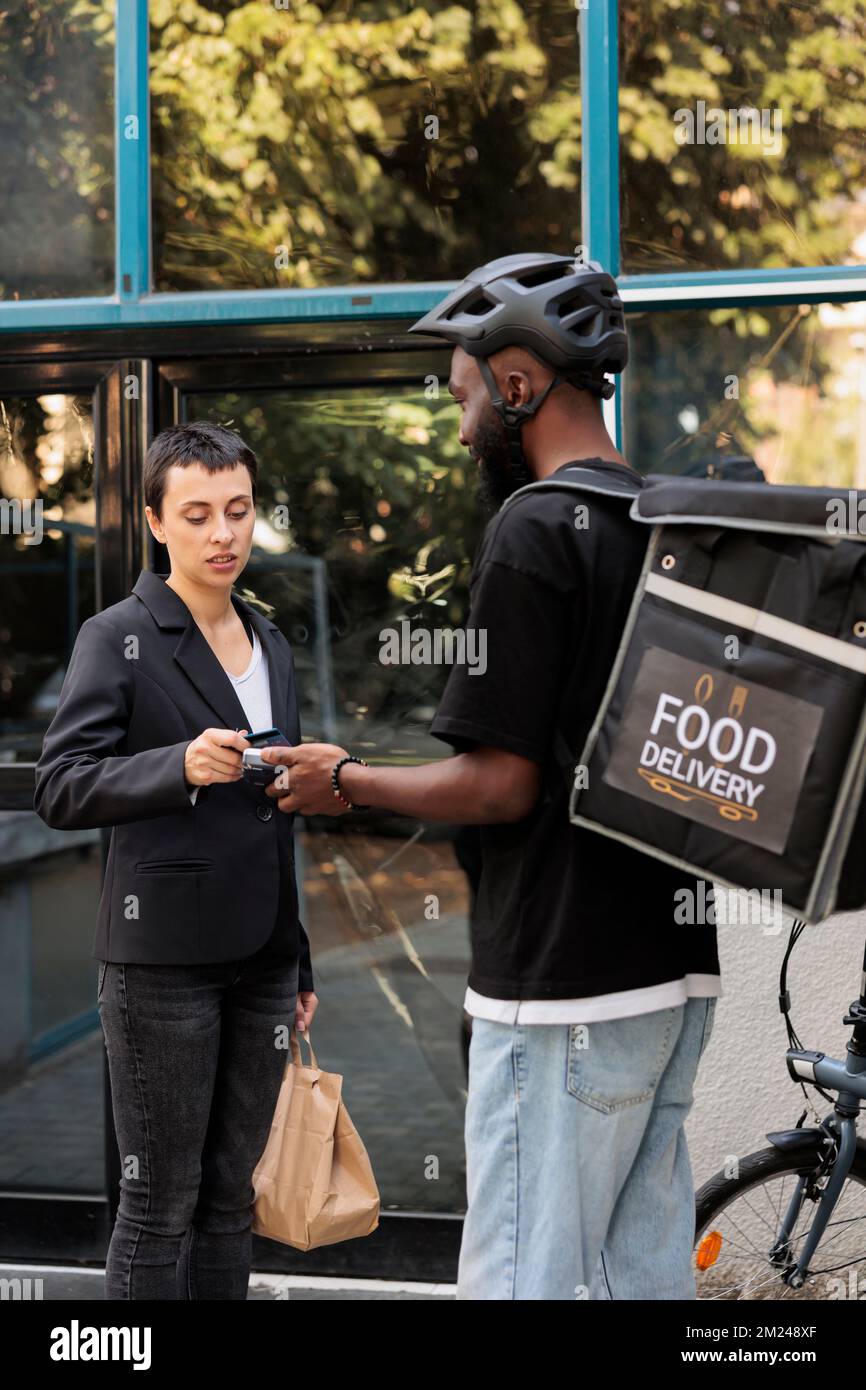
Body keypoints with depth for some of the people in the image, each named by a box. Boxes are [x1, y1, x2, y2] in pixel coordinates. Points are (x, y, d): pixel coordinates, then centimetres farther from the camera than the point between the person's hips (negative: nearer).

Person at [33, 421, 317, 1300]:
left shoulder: (271, 644, 16)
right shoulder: (117, 639, -4)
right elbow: (58, 790, -13)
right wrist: (181, 766, -28)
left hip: (261, 960, 6)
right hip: (163, 959, -6)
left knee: (230, 1196, 11)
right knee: (160, 1203, -1)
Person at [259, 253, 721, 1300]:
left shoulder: (535, 529, -14)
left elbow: (500, 785, -17)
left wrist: (345, 781, -2)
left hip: (563, 980, -9)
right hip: (677, 967, 9)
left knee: (525, 1276, -2)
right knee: (641, 1270, 15)